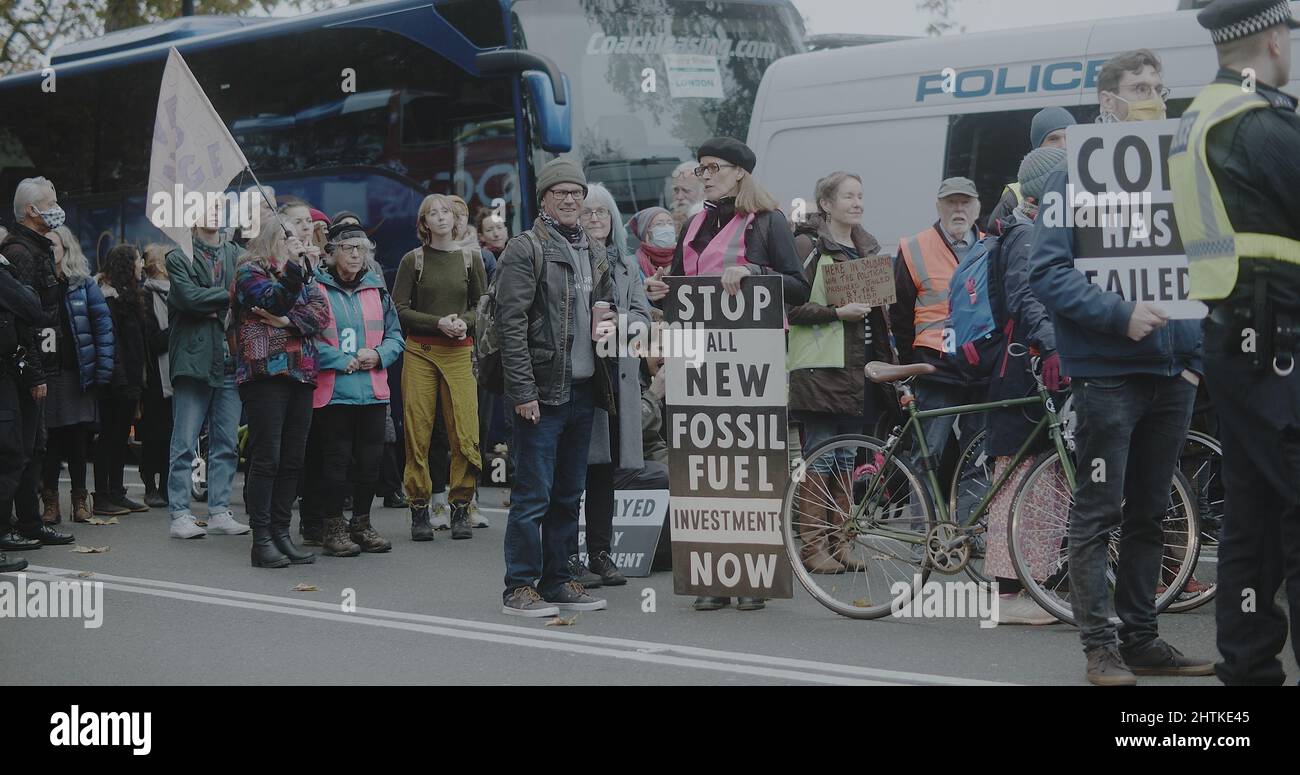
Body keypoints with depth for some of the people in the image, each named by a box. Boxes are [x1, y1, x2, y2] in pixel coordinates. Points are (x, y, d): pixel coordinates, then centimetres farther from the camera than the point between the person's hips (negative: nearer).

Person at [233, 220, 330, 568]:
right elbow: (274, 302, -14)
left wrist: (287, 321, -11)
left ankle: (281, 533, 10)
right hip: (265, 373, -6)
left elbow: (322, 313, 5)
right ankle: (261, 539, -7)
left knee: (292, 459, 5)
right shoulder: (250, 272, 4)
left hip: (300, 375, 6)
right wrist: (292, 266, -16)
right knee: (266, 458, -8)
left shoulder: (304, 275, 21)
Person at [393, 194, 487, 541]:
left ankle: (460, 507, 5)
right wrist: (438, 322, -11)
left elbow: (483, 304, 13)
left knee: (465, 433, -6)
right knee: (417, 432, -2)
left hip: (459, 353, 1)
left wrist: (464, 322, -7)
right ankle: (419, 510, 6)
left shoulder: (470, 258, 8)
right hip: (419, 353, -1)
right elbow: (399, 310, 1)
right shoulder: (413, 260, 3)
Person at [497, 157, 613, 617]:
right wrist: (522, 391, -17)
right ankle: (520, 587, -1)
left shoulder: (591, 252, 18)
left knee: (569, 494, 11)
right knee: (533, 495, -6)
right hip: (543, 390, -7)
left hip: (583, 389, 7)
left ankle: (557, 580, 18)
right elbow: (512, 324, -12)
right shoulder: (525, 250, -5)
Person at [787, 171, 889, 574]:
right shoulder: (808, 245, -4)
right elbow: (791, 306, -11)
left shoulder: (867, 247, 19)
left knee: (846, 458, 9)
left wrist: (883, 358, 17)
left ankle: (840, 541, 14)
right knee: (820, 455, -6)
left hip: (857, 366, 7)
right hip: (819, 365, -7)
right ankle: (812, 544, -2)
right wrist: (837, 312, -18)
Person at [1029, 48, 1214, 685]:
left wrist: (1195, 357, 9)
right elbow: (1047, 272, -12)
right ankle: (1101, 647, 1)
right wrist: (1119, 314, -23)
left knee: (1148, 514, 11)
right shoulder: (1075, 179, -3)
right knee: (1098, 514, -3)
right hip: (1107, 374, -6)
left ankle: (1142, 640, 18)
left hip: (1170, 375, 6)